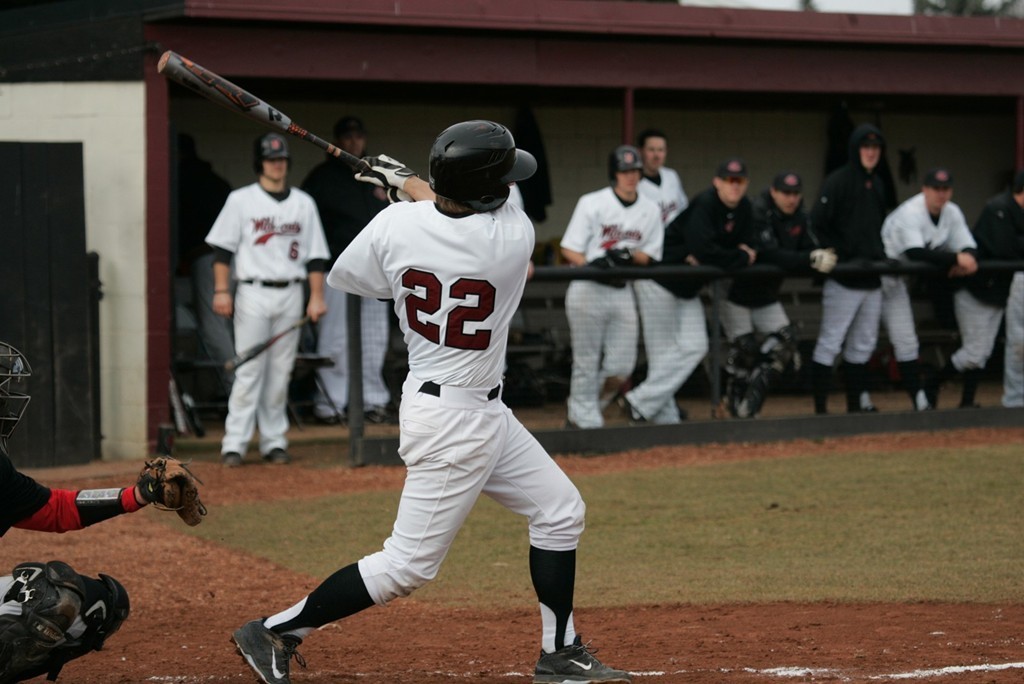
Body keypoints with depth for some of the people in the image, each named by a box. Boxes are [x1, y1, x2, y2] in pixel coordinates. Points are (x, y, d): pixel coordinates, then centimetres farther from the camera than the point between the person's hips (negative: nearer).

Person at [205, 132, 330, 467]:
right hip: (253, 292, -3)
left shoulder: (303, 203, 10)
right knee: (249, 370, -7)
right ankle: (234, 443, -7)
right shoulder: (241, 200, 2)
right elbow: (223, 249, 1)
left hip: (291, 295, 3)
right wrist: (222, 291, -8)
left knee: (281, 371, 4)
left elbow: (315, 255, 10)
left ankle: (274, 442, 10)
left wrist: (317, 296, 1)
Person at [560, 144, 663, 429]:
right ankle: (586, 421, 9)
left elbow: (650, 257, 10)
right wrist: (592, 265, -24)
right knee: (587, 364, -2)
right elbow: (569, 250, -5)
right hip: (588, 290, -4)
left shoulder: (650, 210, 8)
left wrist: (629, 256, -12)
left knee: (621, 369, 1)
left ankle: (579, 413, 20)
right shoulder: (592, 203, -4)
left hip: (623, 292, 4)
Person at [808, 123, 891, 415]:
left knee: (863, 344, 13)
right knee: (830, 343, -4)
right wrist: (842, 258, -16)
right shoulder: (837, 182, -9)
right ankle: (820, 407, -2)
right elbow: (818, 226, -14)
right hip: (843, 281, -8)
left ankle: (856, 403, 20)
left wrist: (880, 256, 8)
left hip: (872, 278, 8)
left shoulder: (878, 185, 15)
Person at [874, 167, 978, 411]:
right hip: (878, 270, -7)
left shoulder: (952, 213, -1)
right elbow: (915, 253, -39)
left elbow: (968, 247, -4)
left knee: (906, 341, 7)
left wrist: (966, 260, -29)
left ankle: (918, 398, 8)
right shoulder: (910, 213, -25)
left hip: (897, 280, 7)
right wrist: (956, 258, -42)